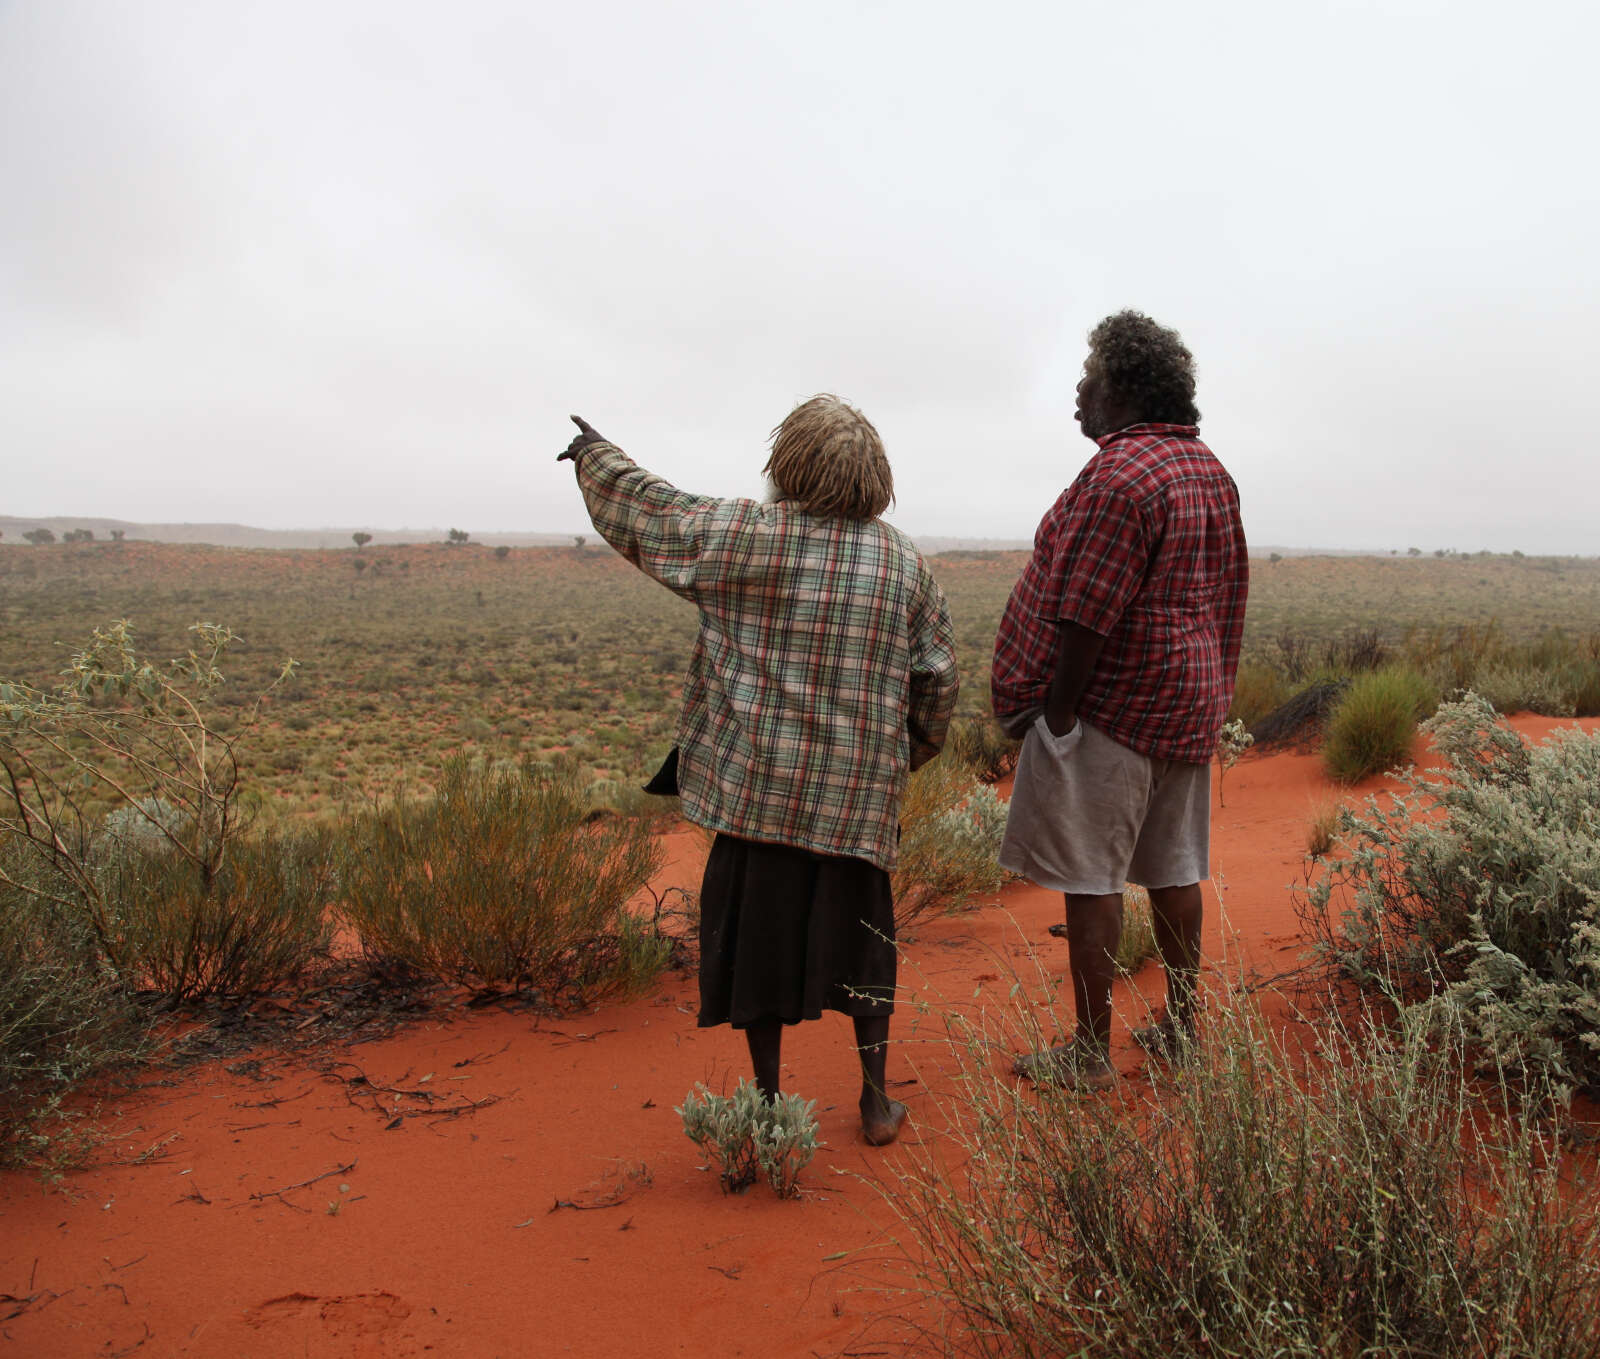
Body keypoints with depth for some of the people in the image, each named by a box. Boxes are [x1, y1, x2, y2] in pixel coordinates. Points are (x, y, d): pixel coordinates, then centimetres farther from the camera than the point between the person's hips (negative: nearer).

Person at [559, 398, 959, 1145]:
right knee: (857, 936, 15)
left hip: (757, 783, -2)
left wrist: (594, 455, 26)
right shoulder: (905, 561, 3)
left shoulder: (740, 535, -6)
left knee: (759, 934, 10)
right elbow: (936, 679, 6)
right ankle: (877, 1100, 22)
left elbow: (641, 506, 7)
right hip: (860, 795, 3)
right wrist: (913, 749, 22)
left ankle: (769, 1102, 20)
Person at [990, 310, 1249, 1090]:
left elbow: (1086, 615, -21)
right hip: (1189, 702, 10)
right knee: (1175, 870, 15)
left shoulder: (1121, 473, -18)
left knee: (1090, 878, -1)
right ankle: (1180, 1031, 27)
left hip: (1115, 705, -10)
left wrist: (1055, 712, -15)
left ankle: (1090, 1054, 7)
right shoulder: (1210, 471, 13)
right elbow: (1228, 595, 17)